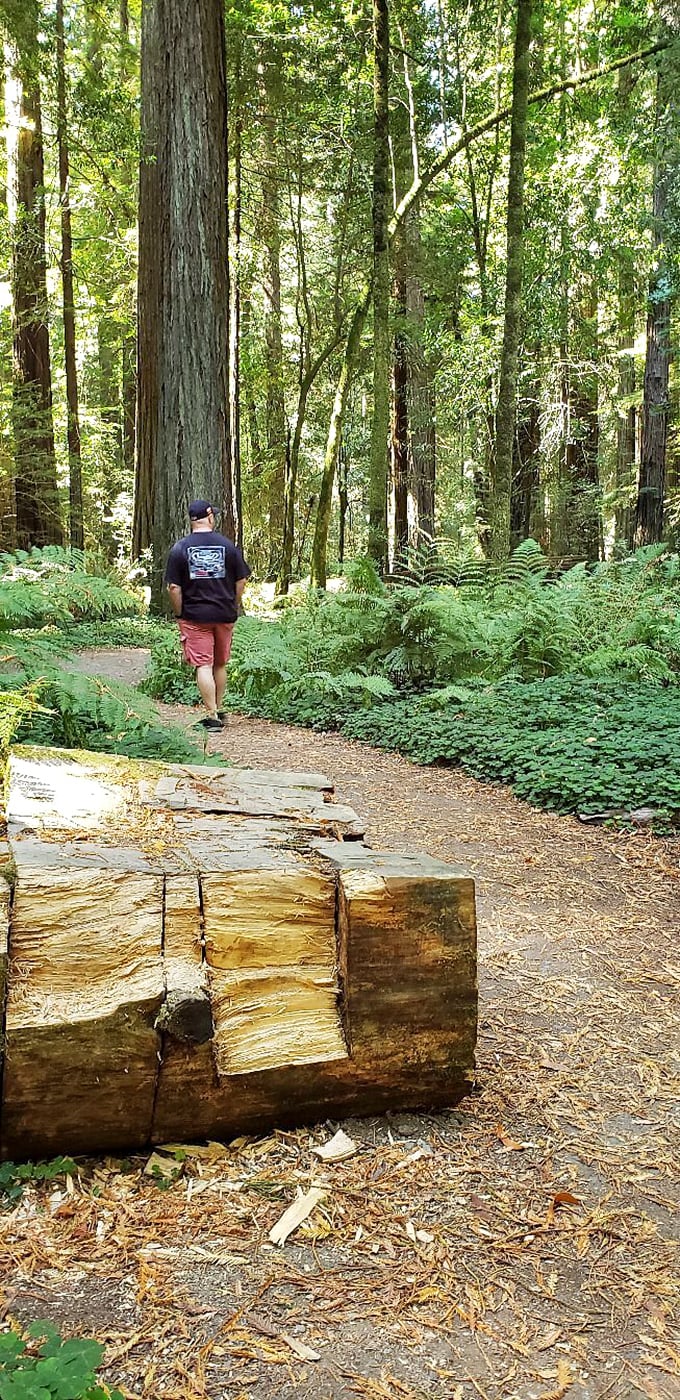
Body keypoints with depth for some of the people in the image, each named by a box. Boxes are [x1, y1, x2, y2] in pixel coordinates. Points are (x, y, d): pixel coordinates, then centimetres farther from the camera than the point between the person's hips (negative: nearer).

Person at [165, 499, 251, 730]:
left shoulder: (179, 548, -4)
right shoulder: (228, 545, 1)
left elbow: (174, 588, -7)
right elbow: (241, 582, 3)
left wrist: (179, 615, 3)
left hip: (194, 615, -2)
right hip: (225, 614, 3)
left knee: (203, 665, -2)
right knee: (220, 664, 17)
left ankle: (212, 716, -7)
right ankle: (219, 710, 28)